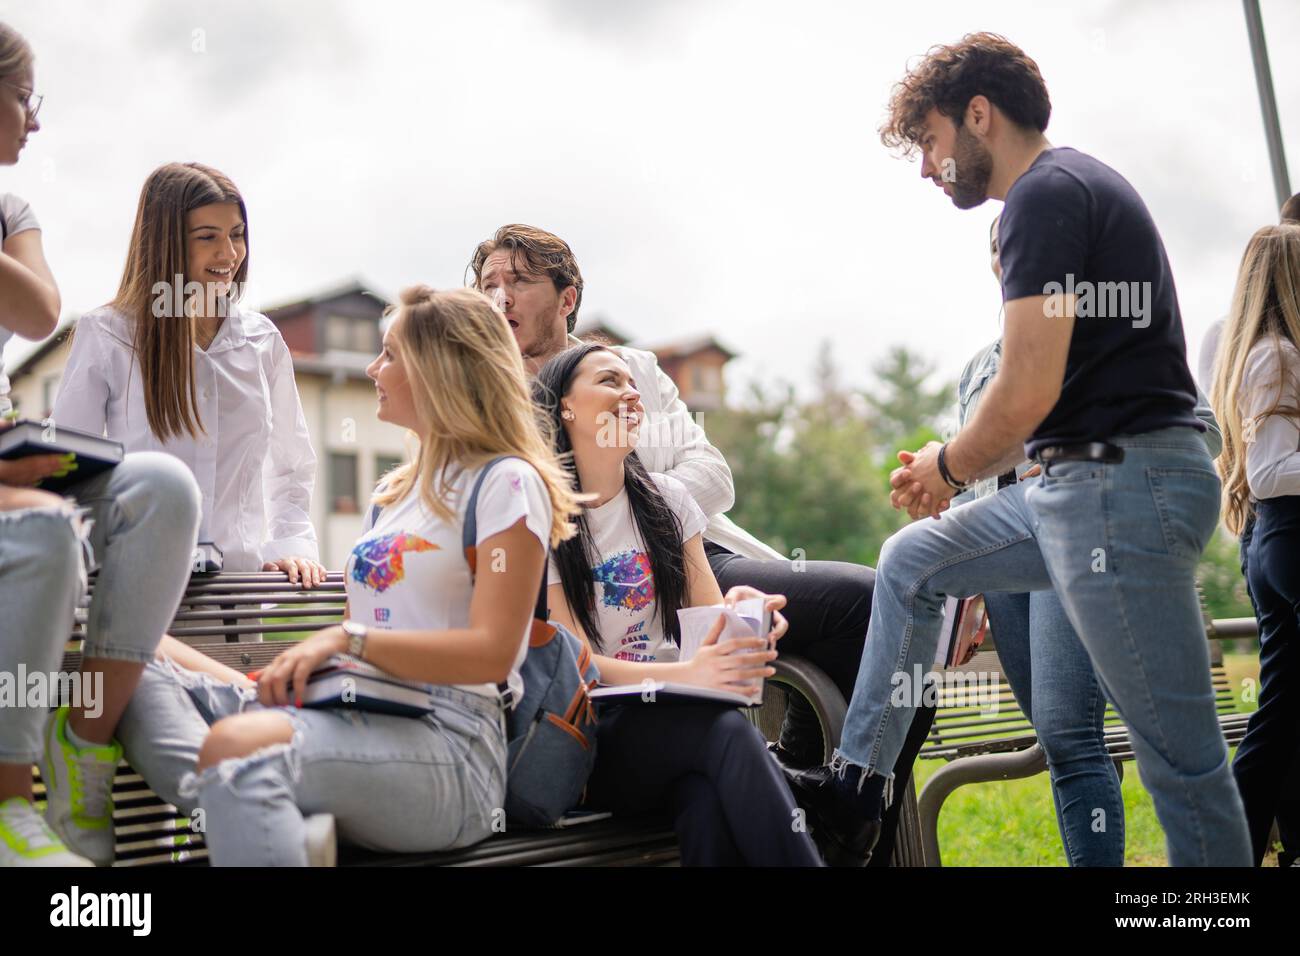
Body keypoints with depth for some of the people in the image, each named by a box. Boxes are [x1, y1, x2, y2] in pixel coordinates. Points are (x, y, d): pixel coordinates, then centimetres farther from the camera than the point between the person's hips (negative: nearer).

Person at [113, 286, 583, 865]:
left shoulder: (507, 484, -2)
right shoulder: (394, 491, 24)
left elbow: (491, 652, -13)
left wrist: (348, 640, -18)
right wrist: (300, 664, 2)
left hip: (449, 741, -9)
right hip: (357, 717, 9)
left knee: (237, 744, -36)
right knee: (141, 662, -5)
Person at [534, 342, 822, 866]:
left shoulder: (668, 499, 12)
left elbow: (707, 612, 7)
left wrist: (739, 609, -20)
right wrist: (685, 673, -29)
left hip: (670, 719, 4)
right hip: (589, 738, -3)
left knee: (708, 798, -34)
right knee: (727, 729, -34)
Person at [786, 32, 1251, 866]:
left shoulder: (1044, 194, -12)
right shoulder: (1078, 185, 20)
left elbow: (1027, 391, -20)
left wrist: (951, 466, 0)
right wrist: (958, 463, 16)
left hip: (1120, 488, -11)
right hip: (1081, 483, 11)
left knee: (1179, 752, -4)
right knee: (911, 559, 18)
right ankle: (858, 784, 21)